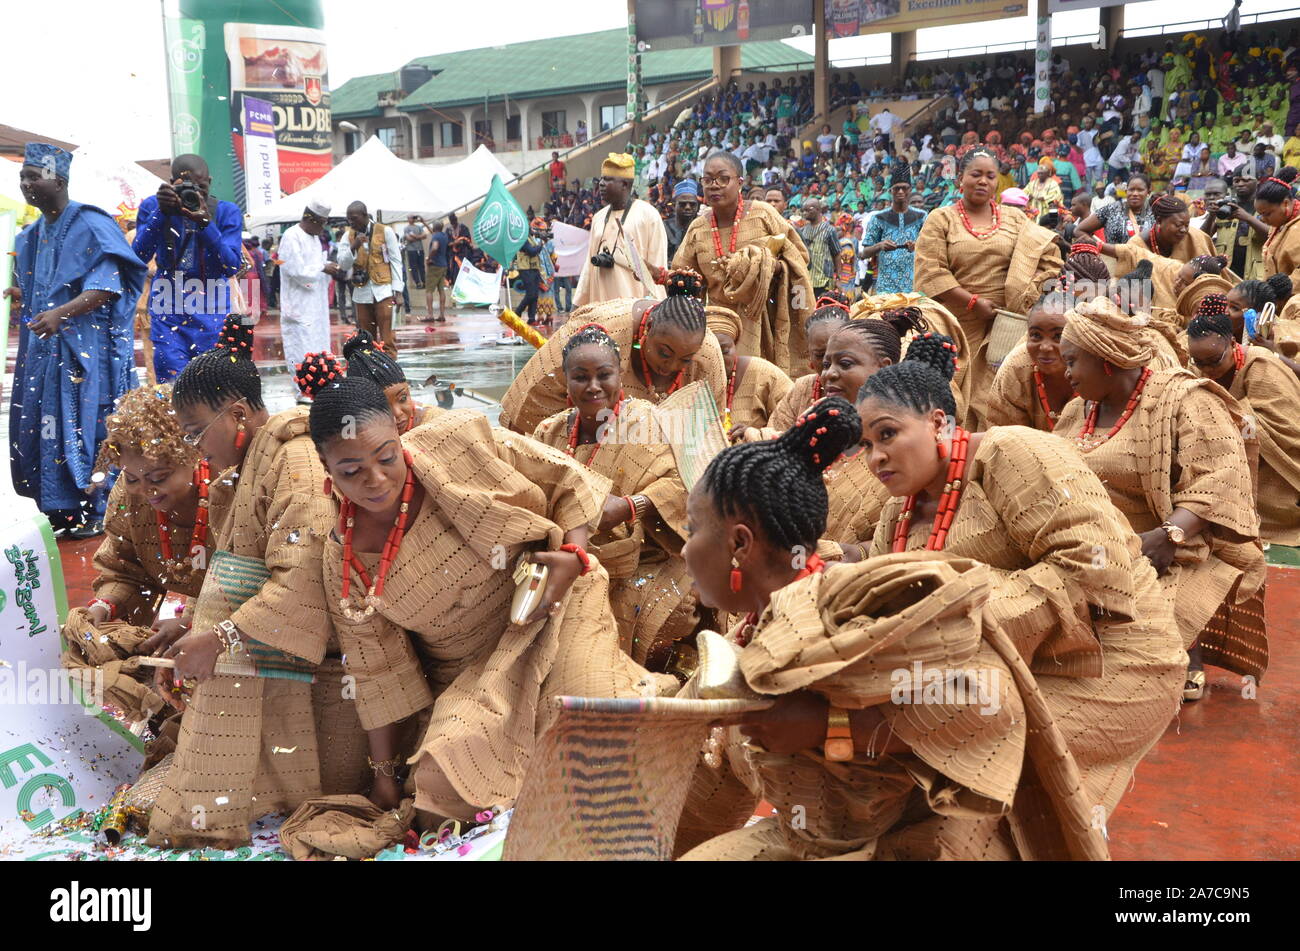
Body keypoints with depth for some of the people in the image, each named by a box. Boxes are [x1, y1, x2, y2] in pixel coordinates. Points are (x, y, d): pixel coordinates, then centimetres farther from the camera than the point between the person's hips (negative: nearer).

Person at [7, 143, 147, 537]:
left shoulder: (91, 225, -9)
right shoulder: (31, 235, 16)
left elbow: (106, 287, -17)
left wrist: (61, 313, -29)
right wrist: (16, 295, 4)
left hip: (85, 345, -8)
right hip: (42, 346, 8)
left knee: (85, 423, -5)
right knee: (41, 424, 7)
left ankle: (96, 511, 4)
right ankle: (59, 509, 15)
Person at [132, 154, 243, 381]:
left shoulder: (227, 211, -4)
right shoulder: (152, 206, -1)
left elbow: (232, 267, -13)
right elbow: (138, 259, -10)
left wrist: (205, 224, -26)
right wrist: (161, 213, -21)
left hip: (212, 309, 0)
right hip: (167, 307, 0)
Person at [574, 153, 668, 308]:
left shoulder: (648, 214, 0)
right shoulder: (599, 218, 18)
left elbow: (658, 267, -4)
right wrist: (579, 304, 15)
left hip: (634, 300, -5)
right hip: (600, 301, 5)